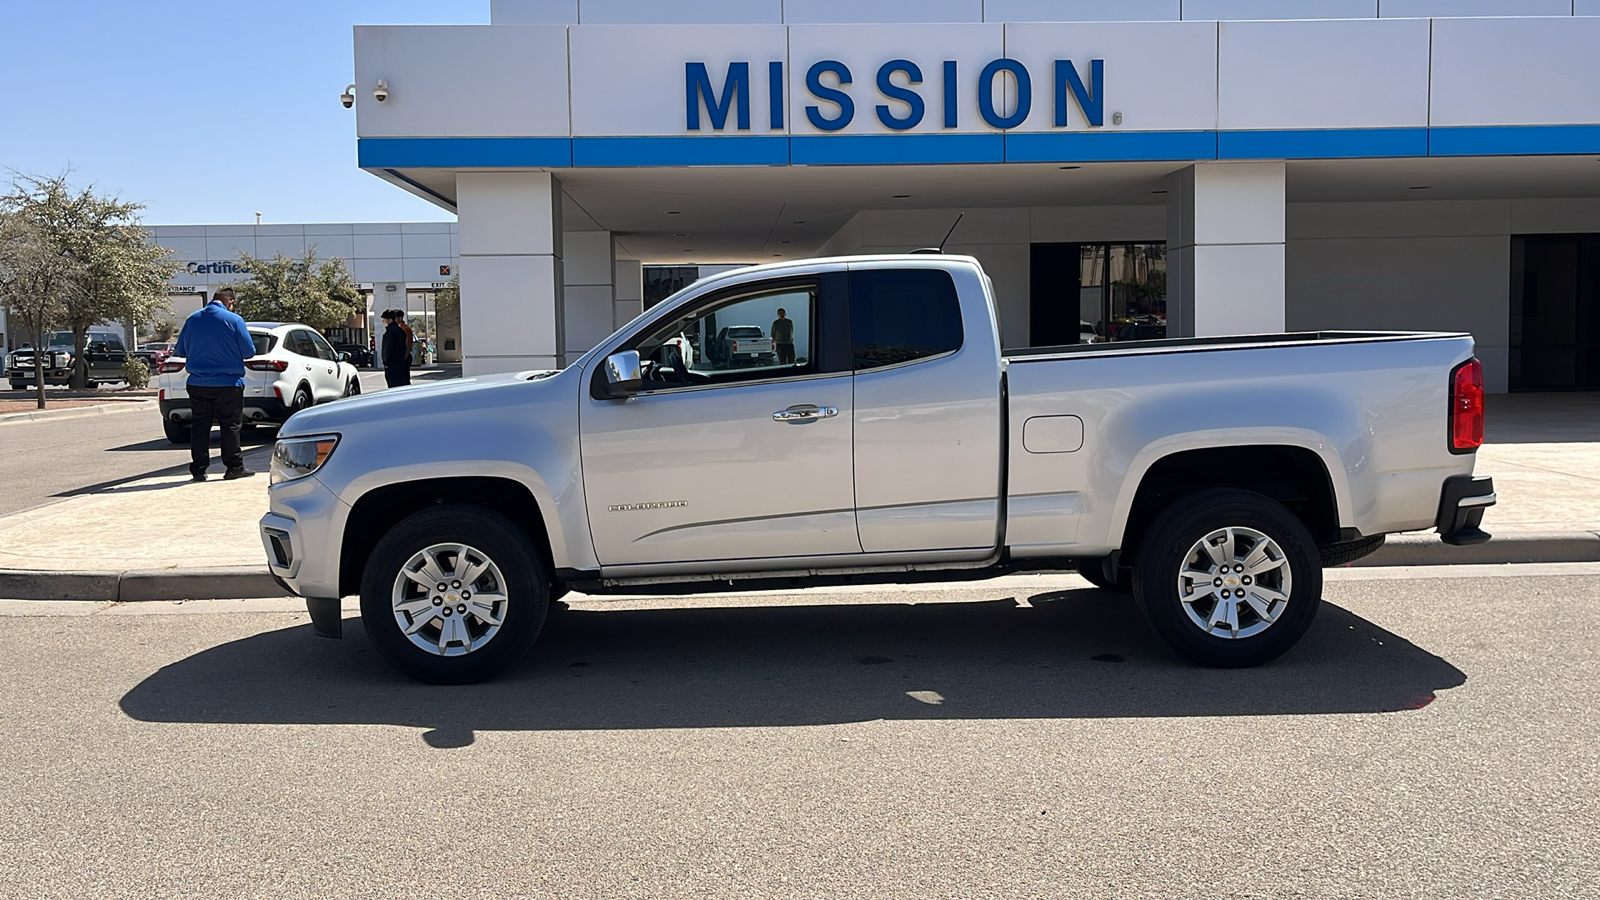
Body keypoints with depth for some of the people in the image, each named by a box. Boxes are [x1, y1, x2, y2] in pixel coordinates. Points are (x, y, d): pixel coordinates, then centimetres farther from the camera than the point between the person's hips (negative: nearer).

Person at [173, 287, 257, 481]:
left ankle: (198, 469, 10)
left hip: (197, 384, 4)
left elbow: (181, 351, 11)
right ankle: (234, 467, 5)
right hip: (227, 384, -4)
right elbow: (249, 351, -7)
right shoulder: (234, 320, -9)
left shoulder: (192, 319, 4)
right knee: (230, 425, 3)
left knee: (200, 425, 9)